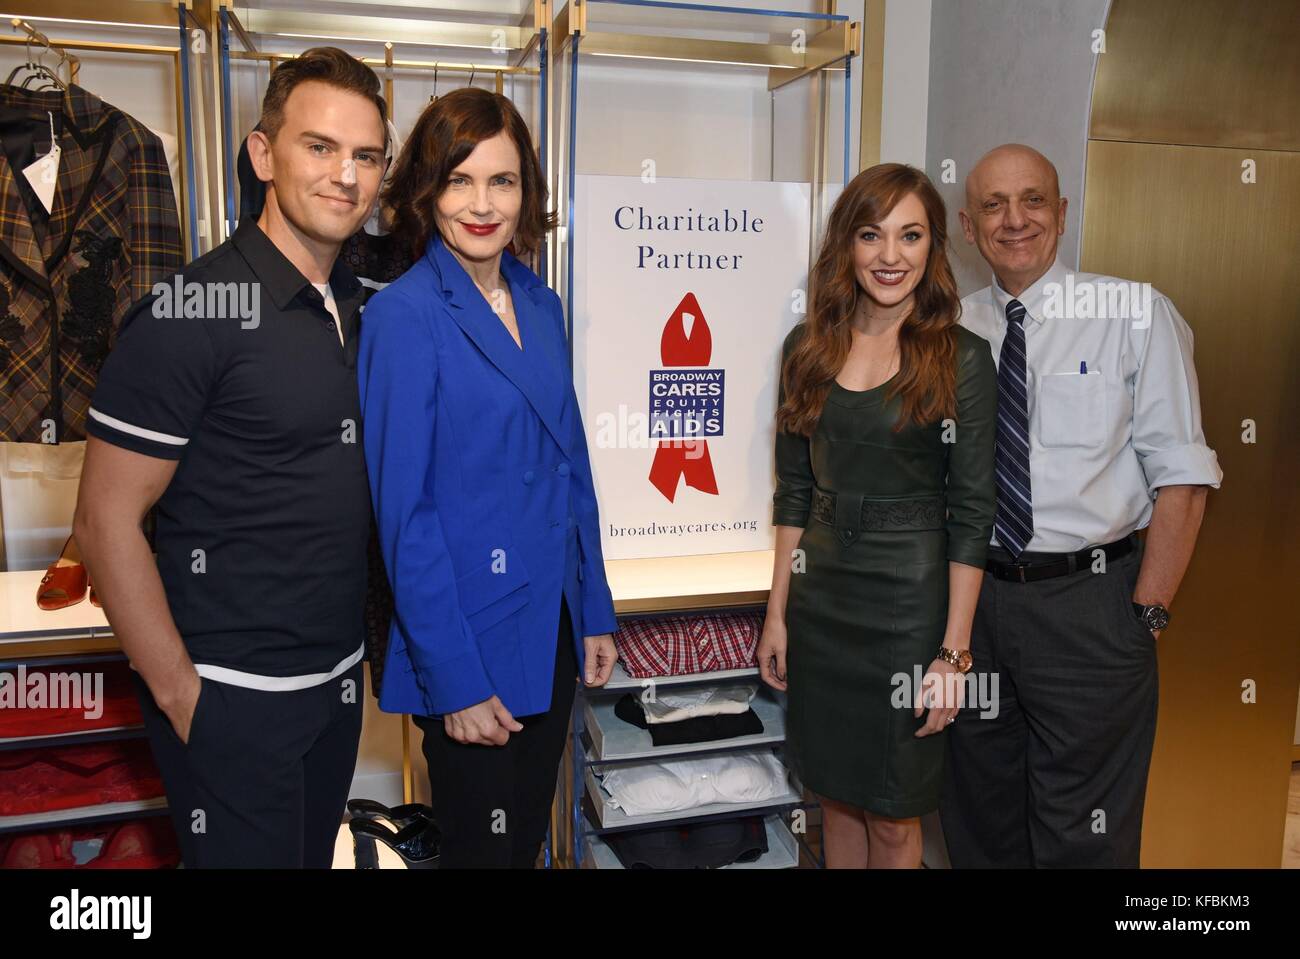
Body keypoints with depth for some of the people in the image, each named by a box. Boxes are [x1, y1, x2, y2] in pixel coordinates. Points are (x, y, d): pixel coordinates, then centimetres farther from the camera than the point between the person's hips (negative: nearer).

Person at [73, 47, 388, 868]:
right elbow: (106, 521, -15)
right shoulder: (194, 311, -17)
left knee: (314, 854, 22)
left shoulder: (357, 305, 4)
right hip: (233, 697, -6)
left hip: (339, 677, 7)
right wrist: (181, 695, -13)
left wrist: (357, 652, 11)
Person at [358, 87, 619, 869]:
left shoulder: (542, 306, 6)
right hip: (473, 643, -6)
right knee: (482, 846, 13)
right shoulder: (404, 315, -14)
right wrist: (454, 680, -17)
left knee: (529, 836, 22)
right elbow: (403, 510, -16)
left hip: (553, 628, 6)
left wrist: (596, 613, 9)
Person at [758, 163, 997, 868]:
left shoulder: (961, 357, -8)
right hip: (820, 601, 4)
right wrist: (777, 613, 5)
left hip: (909, 604, -3)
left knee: (893, 816, 10)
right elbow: (793, 491, 7)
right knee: (837, 795, 17)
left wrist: (954, 652, -11)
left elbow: (971, 514, -8)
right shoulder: (808, 347, 3)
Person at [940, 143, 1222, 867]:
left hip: (1086, 603, -3)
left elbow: (1182, 478, -8)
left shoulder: (1136, 316, -6)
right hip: (973, 595, 4)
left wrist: (1147, 617, -12)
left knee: (1083, 836, 9)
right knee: (981, 823, 20)